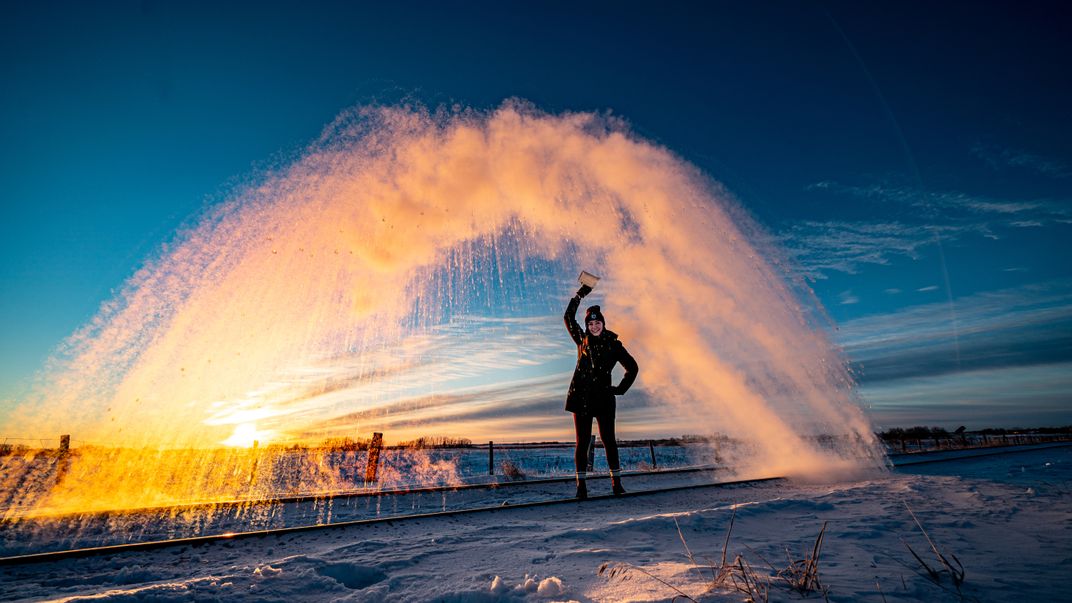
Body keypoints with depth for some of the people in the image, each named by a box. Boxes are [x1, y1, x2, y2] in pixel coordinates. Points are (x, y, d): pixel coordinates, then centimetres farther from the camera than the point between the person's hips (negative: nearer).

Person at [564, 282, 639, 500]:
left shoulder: (614, 345, 4)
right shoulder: (582, 340, 9)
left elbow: (632, 368, 9)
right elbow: (568, 318, 7)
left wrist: (621, 389, 4)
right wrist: (579, 295, 3)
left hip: (603, 398, -1)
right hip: (581, 396, 2)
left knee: (608, 439, 1)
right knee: (582, 441, 2)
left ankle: (616, 482, 12)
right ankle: (581, 484, 6)